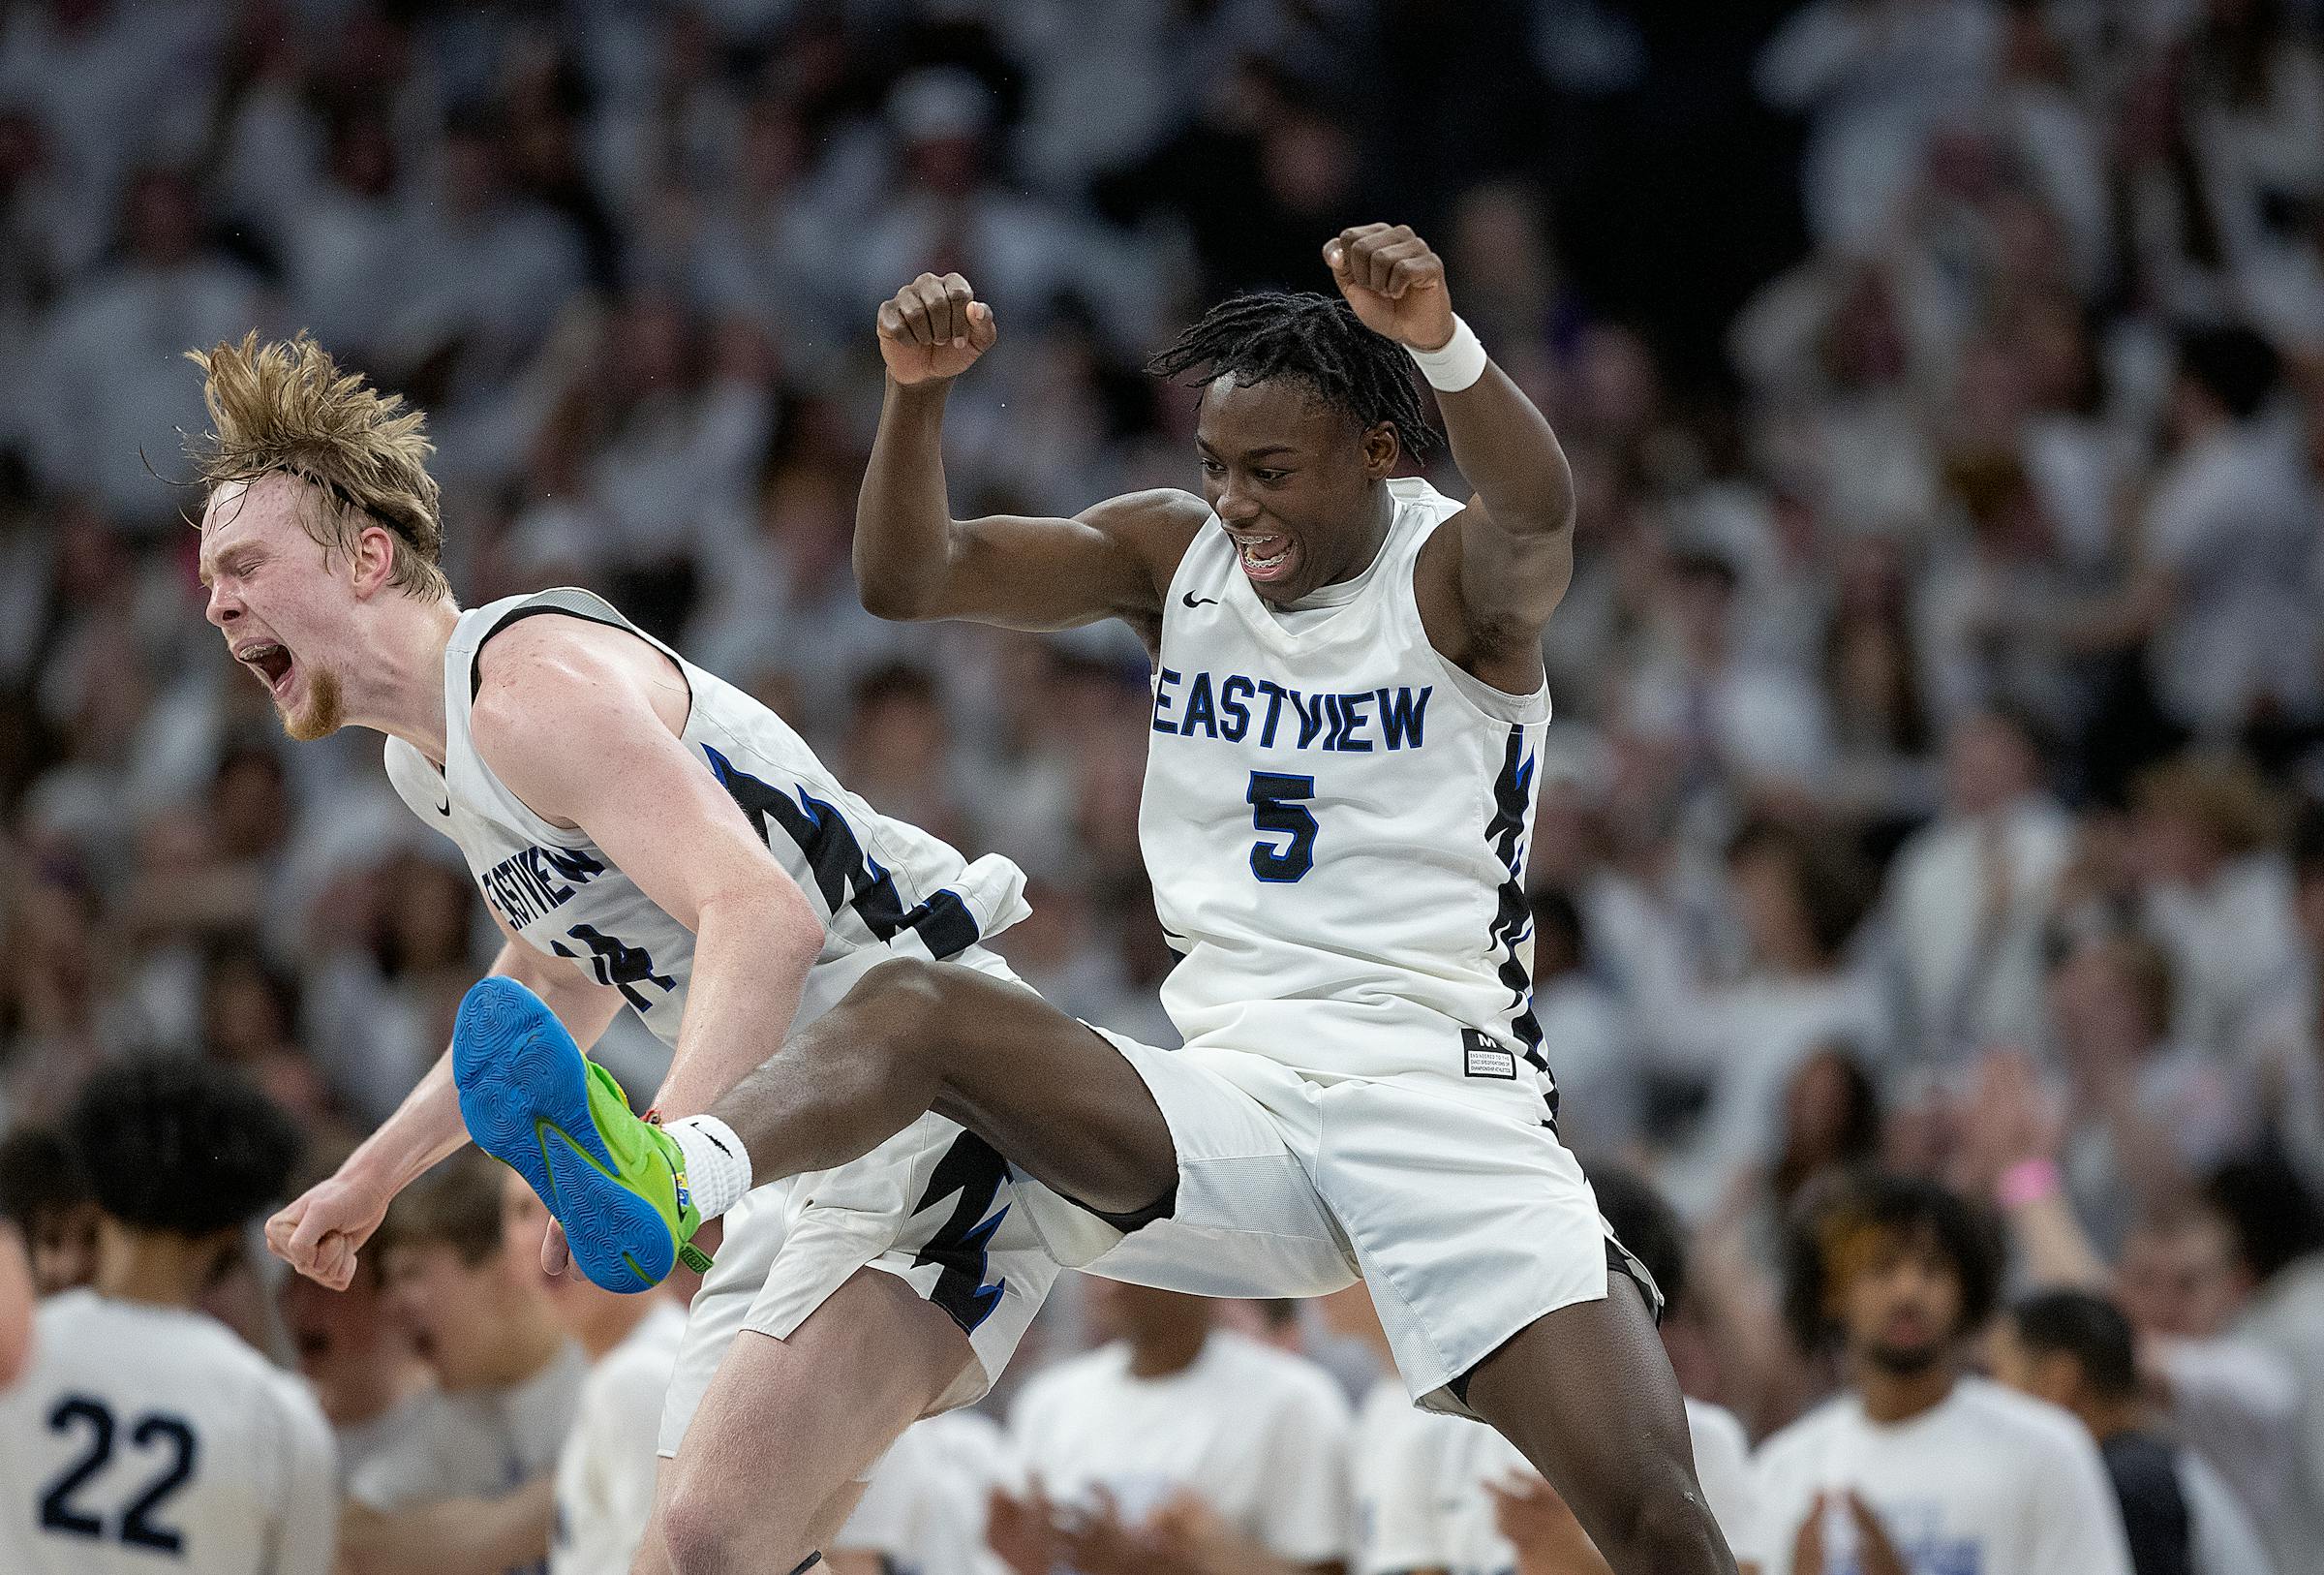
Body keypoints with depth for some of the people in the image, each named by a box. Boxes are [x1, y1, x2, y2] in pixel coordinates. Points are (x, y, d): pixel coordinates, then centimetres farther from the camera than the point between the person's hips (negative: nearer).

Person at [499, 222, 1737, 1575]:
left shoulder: (1455, 576, -3)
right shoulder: (1177, 555, 10)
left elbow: (1540, 521, -29)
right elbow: (909, 576, 0)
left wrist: (1444, 345, -49)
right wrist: (919, 390, -20)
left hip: (1444, 1100, -3)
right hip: (1233, 1103, 3)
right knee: (914, 1008, -23)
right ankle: (673, 1177, -52)